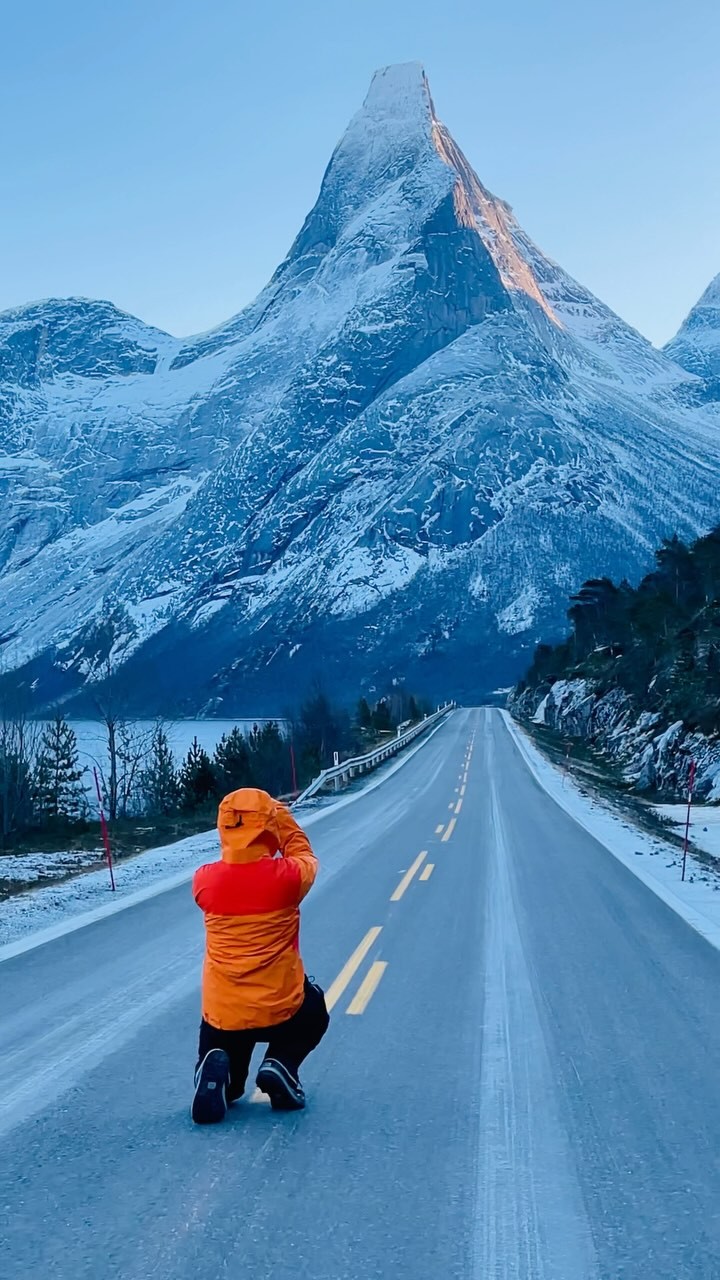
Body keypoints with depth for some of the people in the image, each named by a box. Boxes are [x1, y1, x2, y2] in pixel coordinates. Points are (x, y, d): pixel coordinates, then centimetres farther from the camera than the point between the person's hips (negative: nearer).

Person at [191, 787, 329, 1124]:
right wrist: (284, 818, 19)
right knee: (314, 1013, 35)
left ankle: (220, 1072, -6)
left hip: (222, 1016, 2)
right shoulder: (287, 875, -14)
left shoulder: (204, 880, -8)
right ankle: (281, 1064, 5)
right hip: (282, 1010, -1)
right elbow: (304, 856, 11)